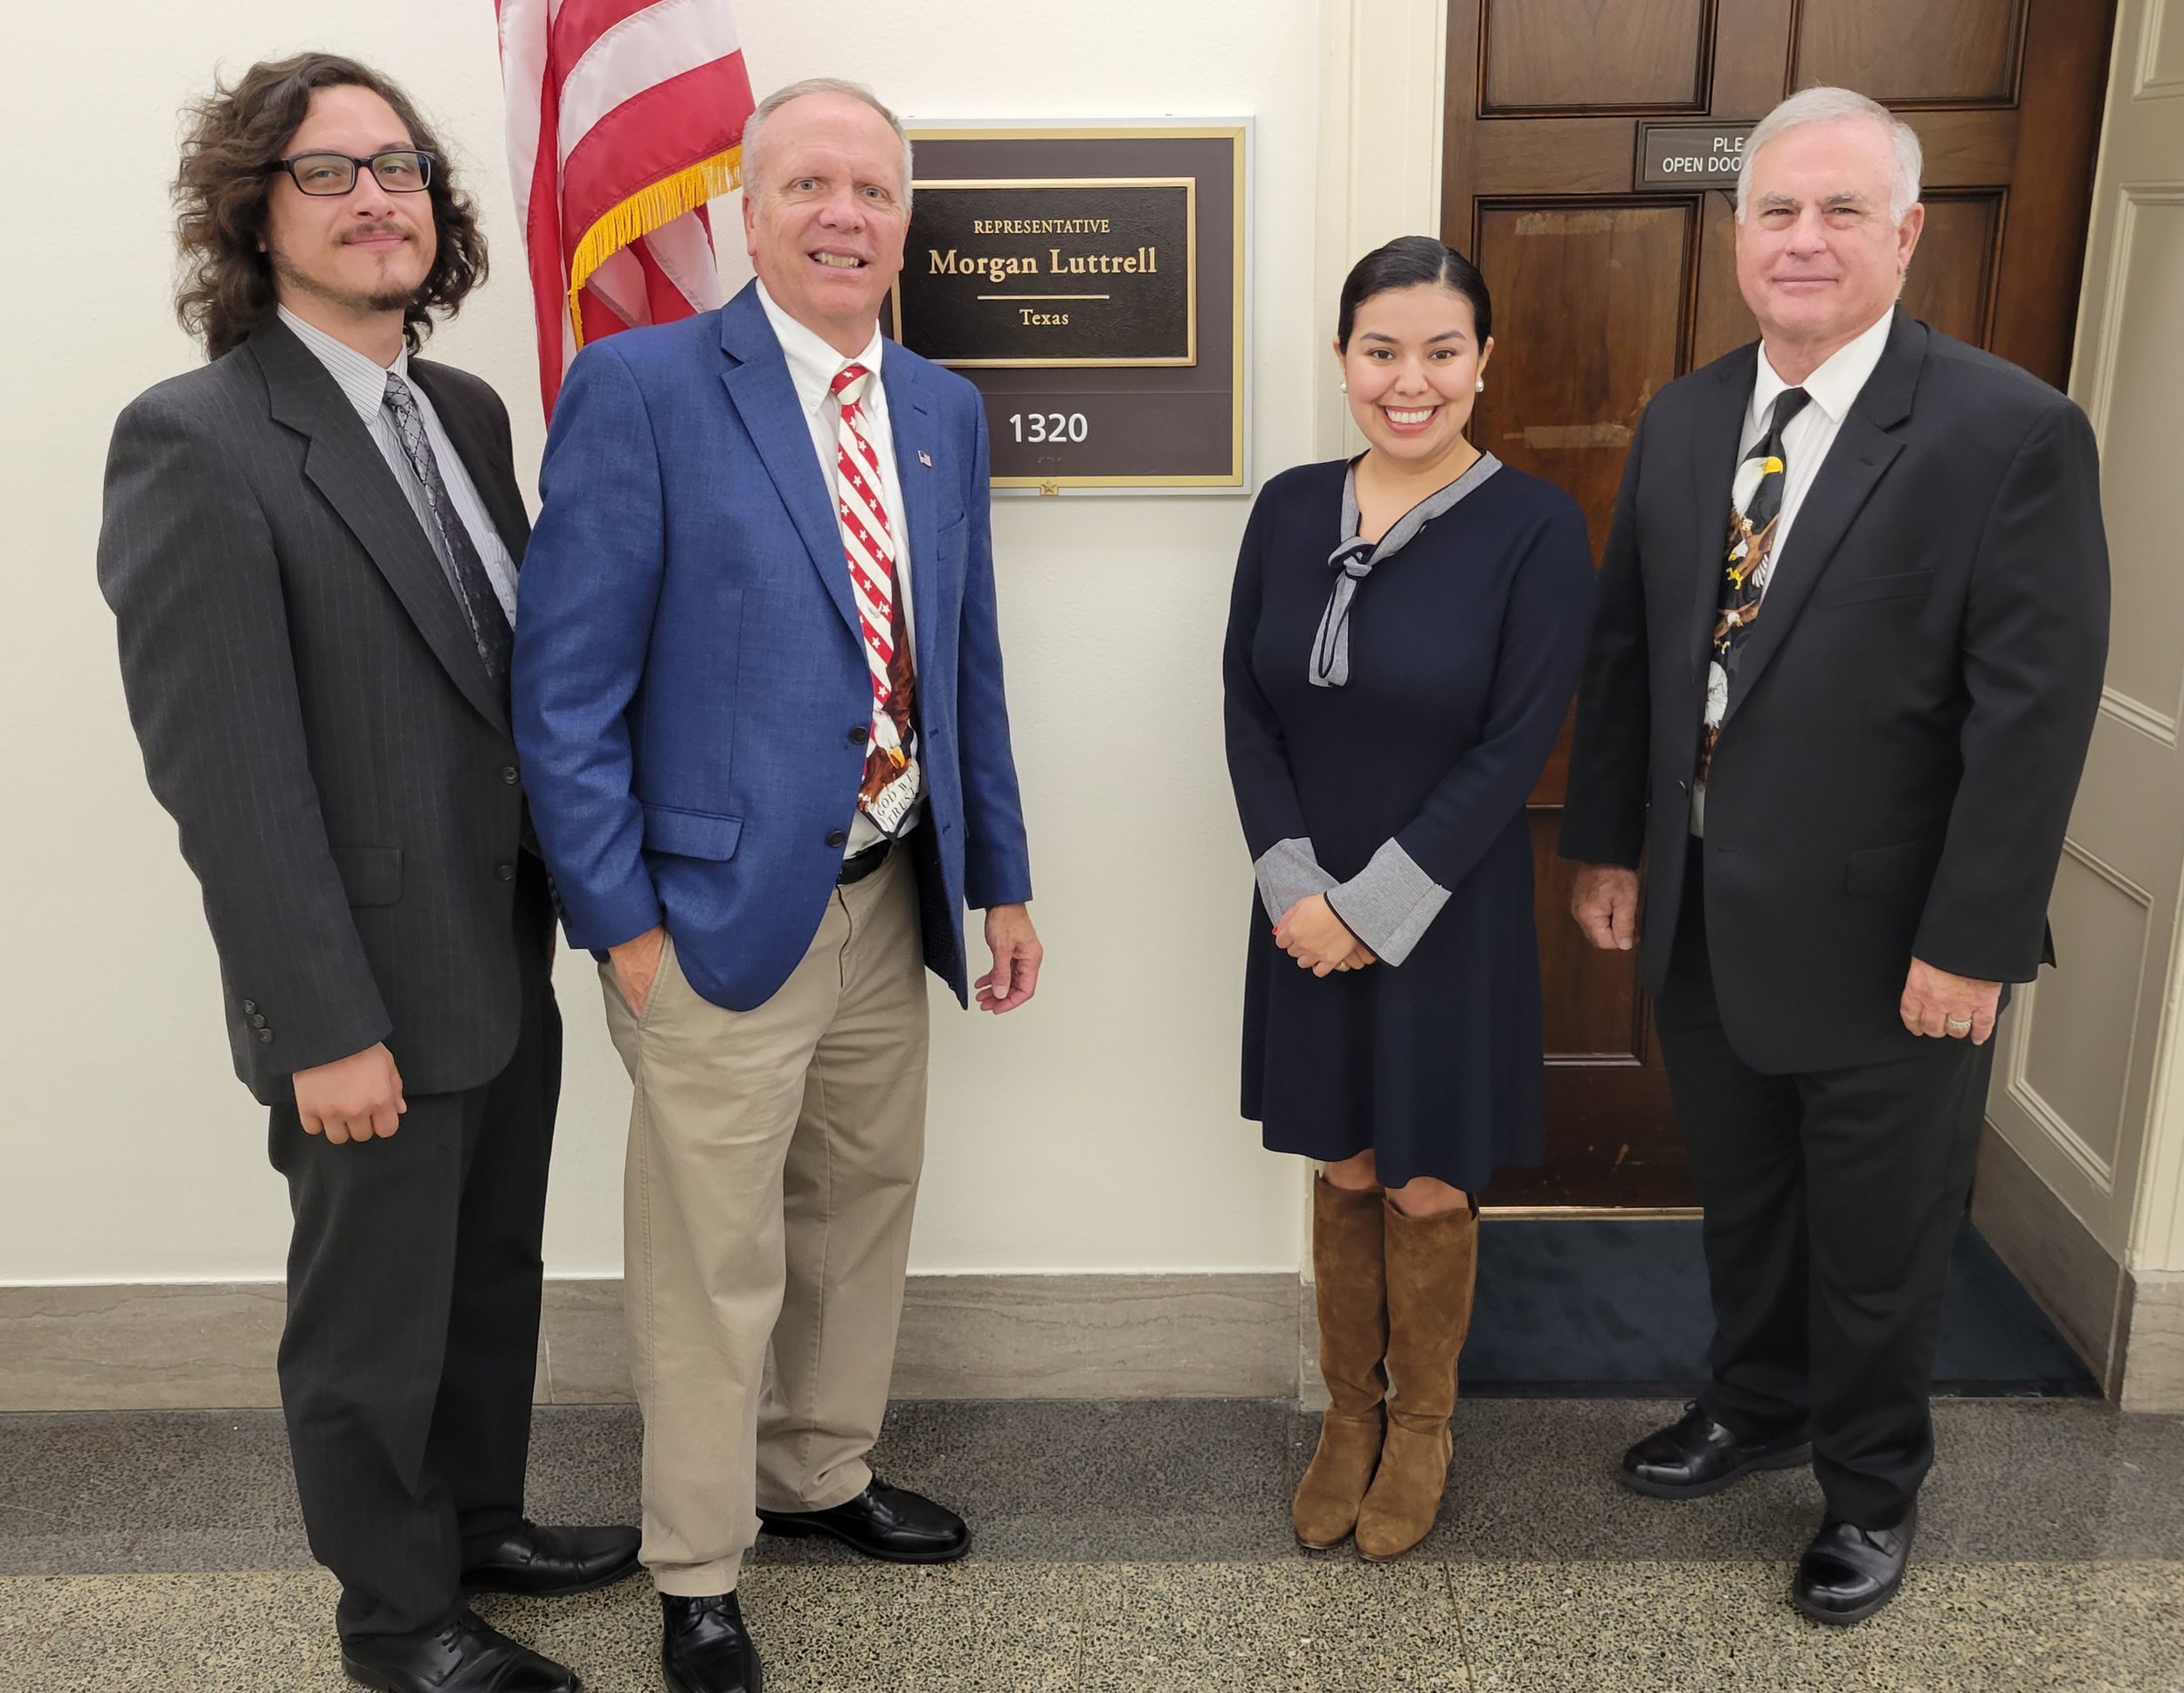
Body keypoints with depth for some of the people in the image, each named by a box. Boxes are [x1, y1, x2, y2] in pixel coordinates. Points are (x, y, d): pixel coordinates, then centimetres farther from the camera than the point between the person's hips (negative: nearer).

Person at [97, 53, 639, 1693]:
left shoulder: (468, 411, 7)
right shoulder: (195, 442, -16)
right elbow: (224, 774, -19)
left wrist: (576, 889, 8)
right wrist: (325, 1028, -19)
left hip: (509, 960, 7)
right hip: (376, 995, -7)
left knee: (493, 1277, 23)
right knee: (375, 1320, 13)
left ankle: (481, 1522, 46)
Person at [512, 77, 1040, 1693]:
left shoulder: (945, 409, 9)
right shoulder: (642, 386, -10)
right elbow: (566, 684, -12)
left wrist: (1002, 879, 11)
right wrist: (619, 922, -14)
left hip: (891, 895, 6)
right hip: (723, 907, -6)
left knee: (864, 1209, 21)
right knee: (714, 1265, 6)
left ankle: (821, 1473, 44)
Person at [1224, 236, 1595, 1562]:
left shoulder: (1535, 526, -12)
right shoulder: (1291, 508, 0)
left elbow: (1517, 744, -15)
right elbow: (1249, 709, 1)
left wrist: (1377, 904, -16)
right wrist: (1293, 882, -10)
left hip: (1451, 917, -3)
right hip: (1309, 910, 3)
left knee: (1428, 1189, 11)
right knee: (1345, 1173, 17)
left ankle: (1423, 1422, 36)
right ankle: (1351, 1411, 37)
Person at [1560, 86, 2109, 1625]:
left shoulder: (2012, 431, -13)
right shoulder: (1682, 422, 5)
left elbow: (2036, 709, -15)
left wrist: (1970, 943, -17)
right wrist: (1609, 846, 6)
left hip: (1882, 938, -5)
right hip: (1702, 918, 5)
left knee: (1878, 1239, 14)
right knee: (1740, 1203, 22)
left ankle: (1873, 1483, 38)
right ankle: (1758, 1404, 47)